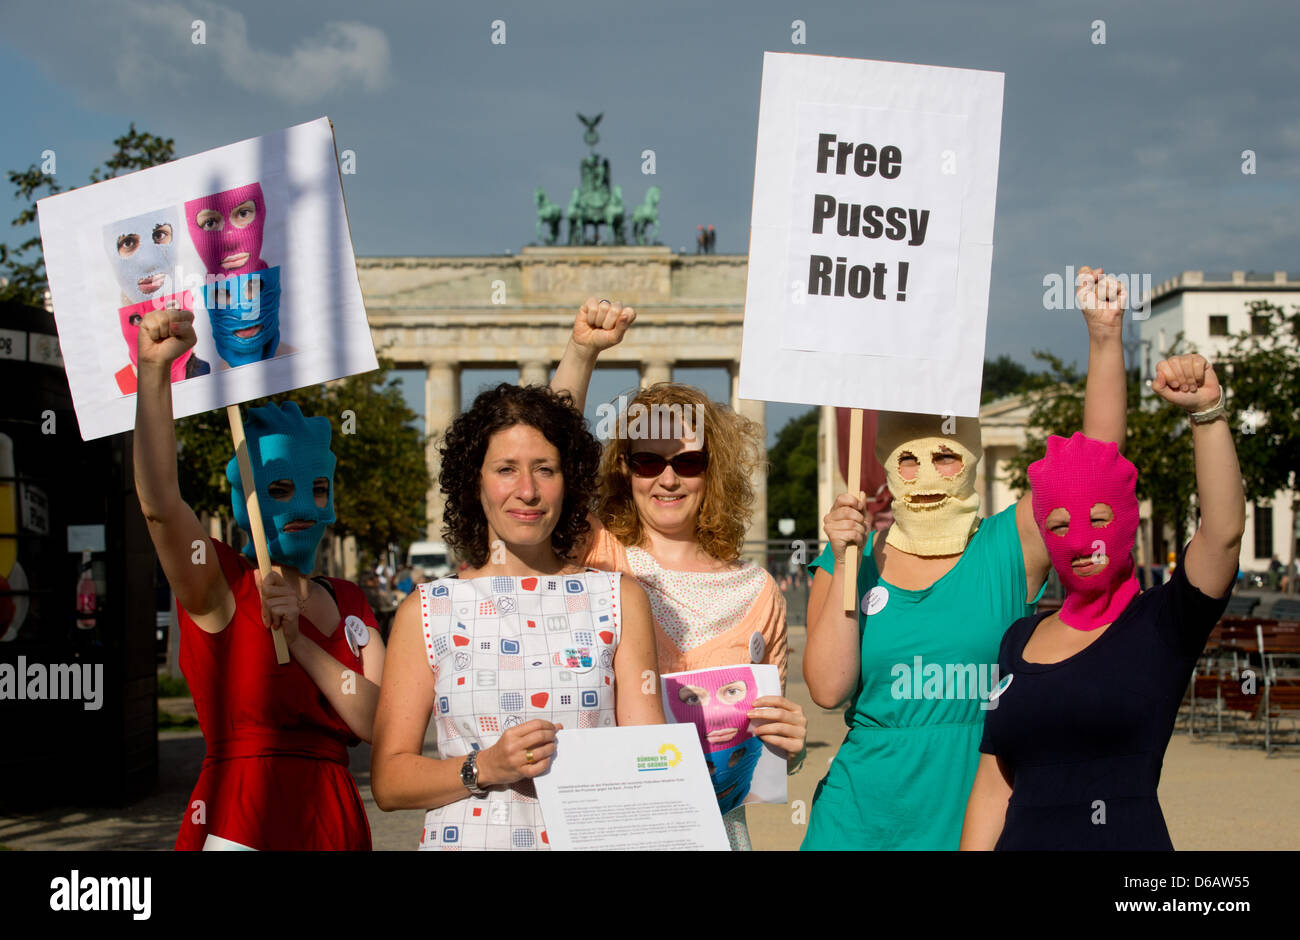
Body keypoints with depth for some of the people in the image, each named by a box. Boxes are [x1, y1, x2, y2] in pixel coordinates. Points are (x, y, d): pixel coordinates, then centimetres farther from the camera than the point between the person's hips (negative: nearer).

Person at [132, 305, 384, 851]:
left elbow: (383, 723, 1)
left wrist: (298, 642, -10)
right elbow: (159, 503, -21)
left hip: (335, 824, 5)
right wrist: (155, 368, -29)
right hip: (240, 822, -5)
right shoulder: (218, 585, -2)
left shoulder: (349, 604, 13)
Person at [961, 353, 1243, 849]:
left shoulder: (1165, 624, -3)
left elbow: (1224, 529, -19)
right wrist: (972, 848, 2)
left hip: (1128, 836, -4)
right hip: (1024, 837, 4)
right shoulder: (1021, 639, 9)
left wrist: (1206, 411, -27)